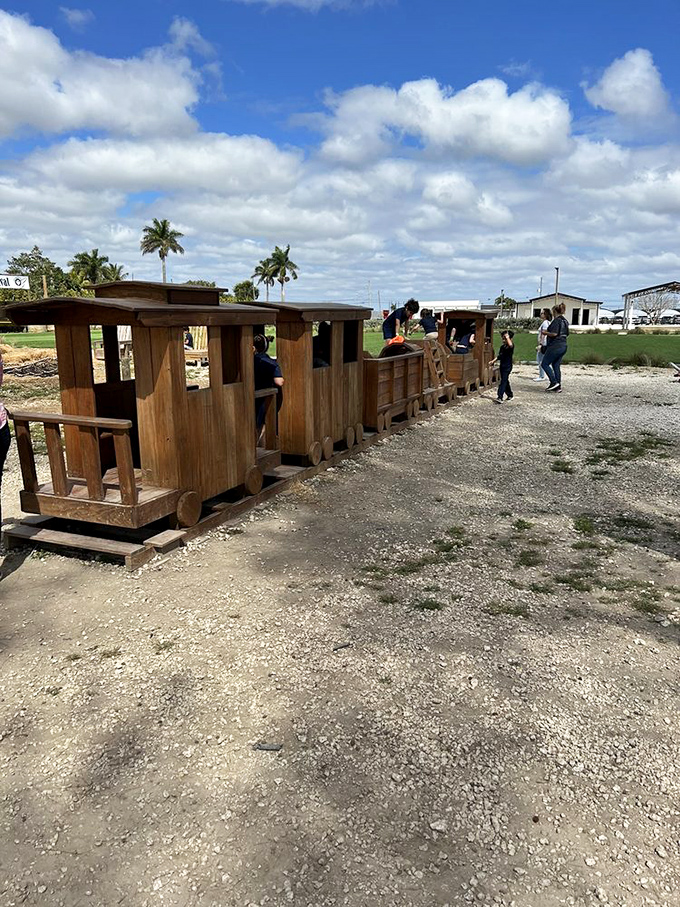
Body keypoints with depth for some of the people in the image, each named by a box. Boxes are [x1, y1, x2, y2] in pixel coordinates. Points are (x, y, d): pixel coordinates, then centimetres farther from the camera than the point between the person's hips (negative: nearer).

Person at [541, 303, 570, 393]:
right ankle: (558, 387, 10)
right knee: (556, 366, 11)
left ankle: (554, 382, -9)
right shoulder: (565, 321, 15)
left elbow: (554, 334, -22)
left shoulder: (557, 320, -13)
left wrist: (545, 332, -5)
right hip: (563, 345, 9)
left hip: (555, 346, -9)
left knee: (545, 364, -1)